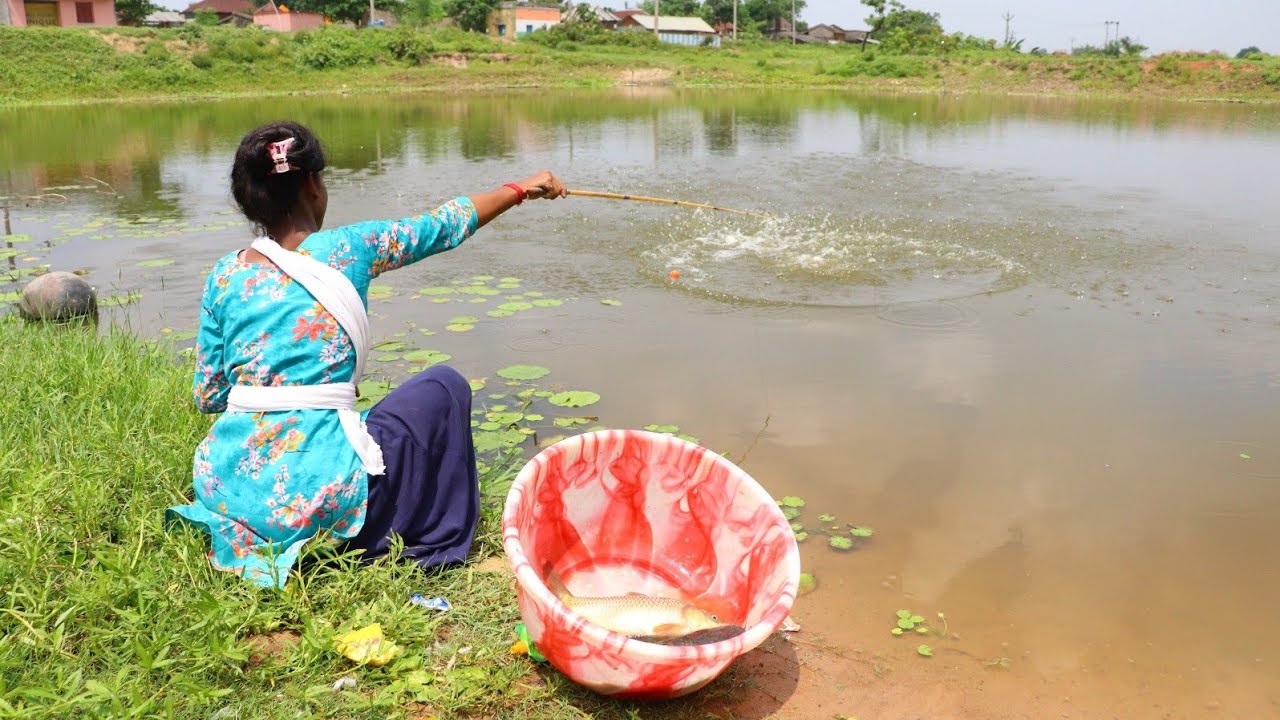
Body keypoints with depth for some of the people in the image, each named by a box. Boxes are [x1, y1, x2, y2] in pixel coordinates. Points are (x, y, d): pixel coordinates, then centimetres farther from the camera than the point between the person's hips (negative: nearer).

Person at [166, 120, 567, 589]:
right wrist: (521, 188, 24)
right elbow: (447, 225, 9)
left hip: (224, 487, 6)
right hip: (315, 494, -5)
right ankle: (439, 541, 19)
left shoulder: (224, 276, 5)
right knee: (443, 387, 14)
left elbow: (207, 397, 10)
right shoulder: (346, 250, -5)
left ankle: (250, 538, 20)